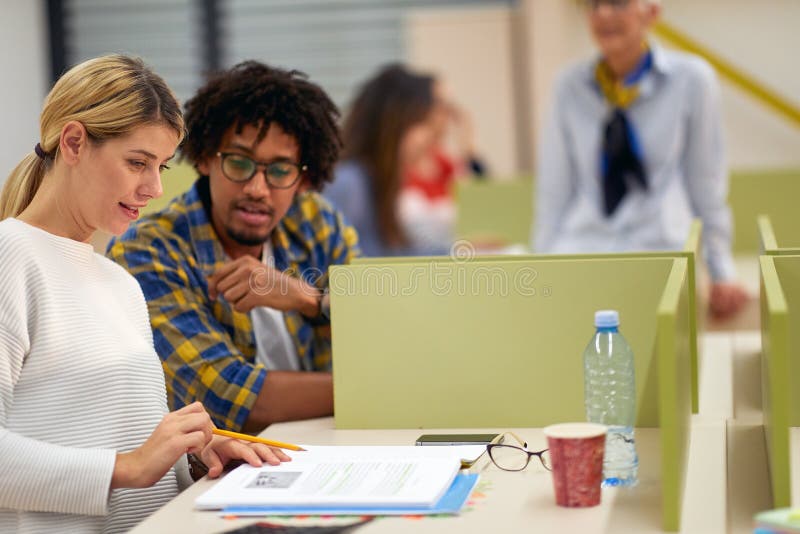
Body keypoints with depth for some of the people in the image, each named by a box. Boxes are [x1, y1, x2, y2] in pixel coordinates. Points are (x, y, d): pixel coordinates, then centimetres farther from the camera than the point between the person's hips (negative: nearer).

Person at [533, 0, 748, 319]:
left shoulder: (690, 79, 2)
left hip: (659, 245, -2)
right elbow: (553, 189, 11)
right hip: (581, 244, 2)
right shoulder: (570, 86, 8)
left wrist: (722, 273, 9)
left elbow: (706, 183, 7)